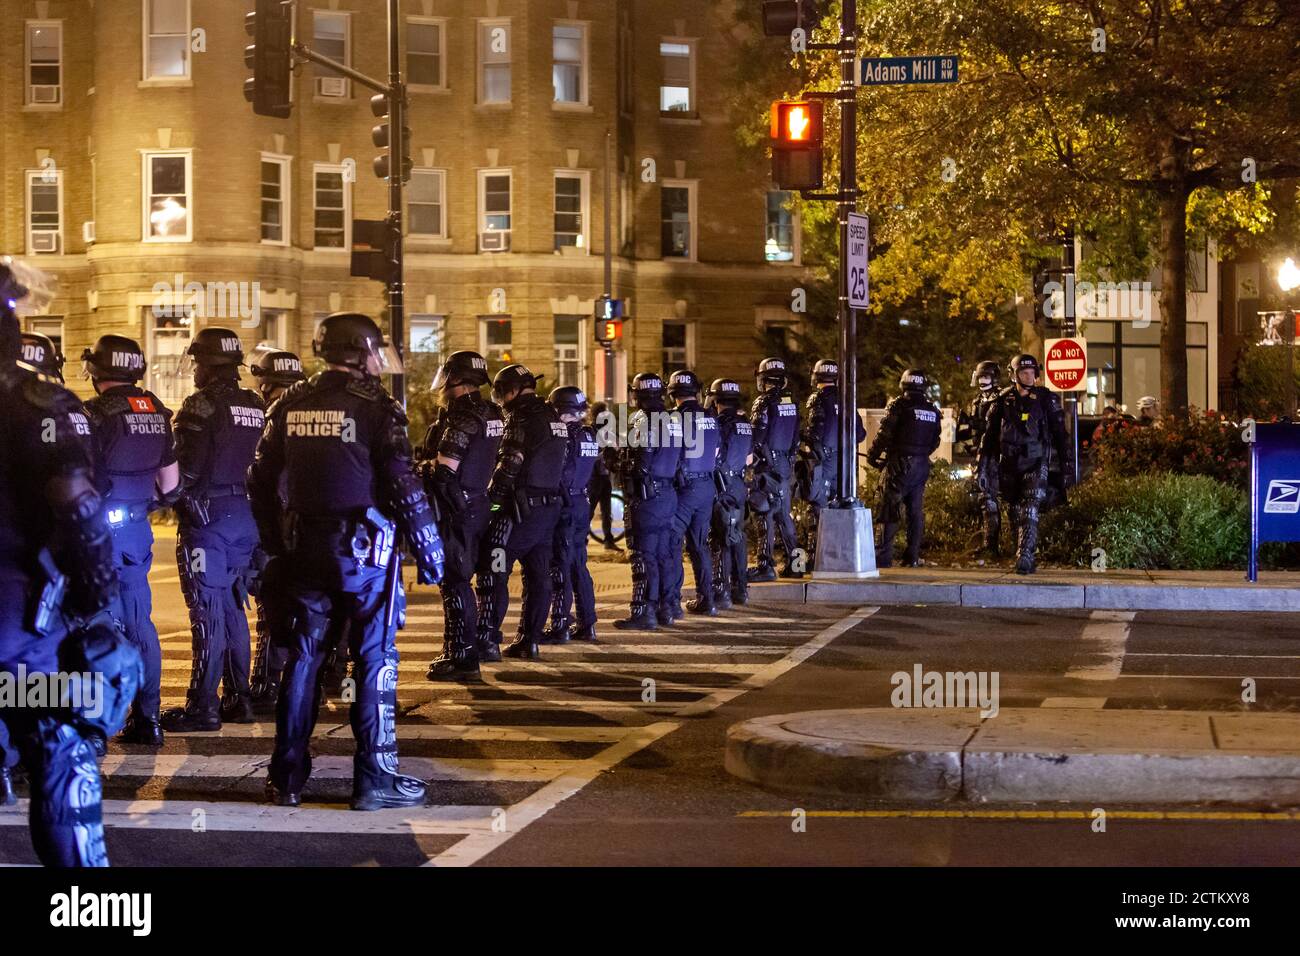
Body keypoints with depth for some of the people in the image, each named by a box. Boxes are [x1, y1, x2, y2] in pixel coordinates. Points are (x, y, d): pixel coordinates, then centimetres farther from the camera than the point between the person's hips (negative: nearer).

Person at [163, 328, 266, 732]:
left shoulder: (202, 406, -13)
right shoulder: (255, 406, 10)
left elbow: (186, 469, -15)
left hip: (207, 517, -7)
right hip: (243, 516, 7)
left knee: (208, 611, -5)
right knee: (232, 607, 15)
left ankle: (202, 706, -2)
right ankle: (239, 698, 17)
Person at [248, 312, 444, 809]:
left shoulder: (290, 403, 5)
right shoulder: (375, 404, -9)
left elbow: (261, 479, 9)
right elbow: (403, 484, -12)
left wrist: (277, 542, 19)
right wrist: (429, 549, -5)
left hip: (302, 549, 5)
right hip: (363, 547, -5)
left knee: (303, 657, 12)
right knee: (375, 659, 3)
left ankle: (287, 777, 15)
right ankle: (374, 777, 5)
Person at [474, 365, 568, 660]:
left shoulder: (522, 419, -14)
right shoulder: (554, 419, 14)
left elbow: (509, 466, -17)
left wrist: (489, 495, -7)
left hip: (520, 509, -9)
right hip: (550, 506, 9)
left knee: (494, 574, -5)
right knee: (538, 576, 10)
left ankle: (488, 641, -9)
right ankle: (530, 640, 13)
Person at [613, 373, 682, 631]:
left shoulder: (641, 422, -14)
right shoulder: (673, 421, 12)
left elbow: (637, 465, -20)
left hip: (646, 496, -8)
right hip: (668, 494, 8)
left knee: (644, 555, -6)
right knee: (663, 553, 14)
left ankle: (643, 612, -7)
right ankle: (665, 608, 18)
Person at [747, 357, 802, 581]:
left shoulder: (764, 403, -12)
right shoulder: (792, 403, 10)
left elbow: (756, 438, -15)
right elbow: (796, 437, 14)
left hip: (767, 464, -7)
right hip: (786, 463, 7)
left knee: (766, 514, -6)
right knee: (784, 514, 13)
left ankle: (766, 566, -8)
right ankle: (793, 564, 15)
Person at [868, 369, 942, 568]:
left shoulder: (898, 405, -8)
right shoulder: (933, 410, 10)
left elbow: (884, 434, -9)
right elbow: (935, 441, 14)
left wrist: (872, 456, 4)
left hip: (900, 463, -5)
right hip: (922, 466, 6)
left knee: (890, 510, -4)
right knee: (916, 511, 10)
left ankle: (884, 557, -8)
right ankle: (913, 557, 10)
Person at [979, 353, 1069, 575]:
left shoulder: (1046, 398, 3)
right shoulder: (1004, 399, 6)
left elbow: (1059, 431, 6)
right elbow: (991, 432, 12)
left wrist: (1064, 462, 4)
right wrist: (984, 459, 8)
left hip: (1036, 463, -3)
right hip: (1009, 464, 3)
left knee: (1030, 512, -15)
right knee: (1014, 512, 7)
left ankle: (1025, 556, -22)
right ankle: (1022, 553, 16)